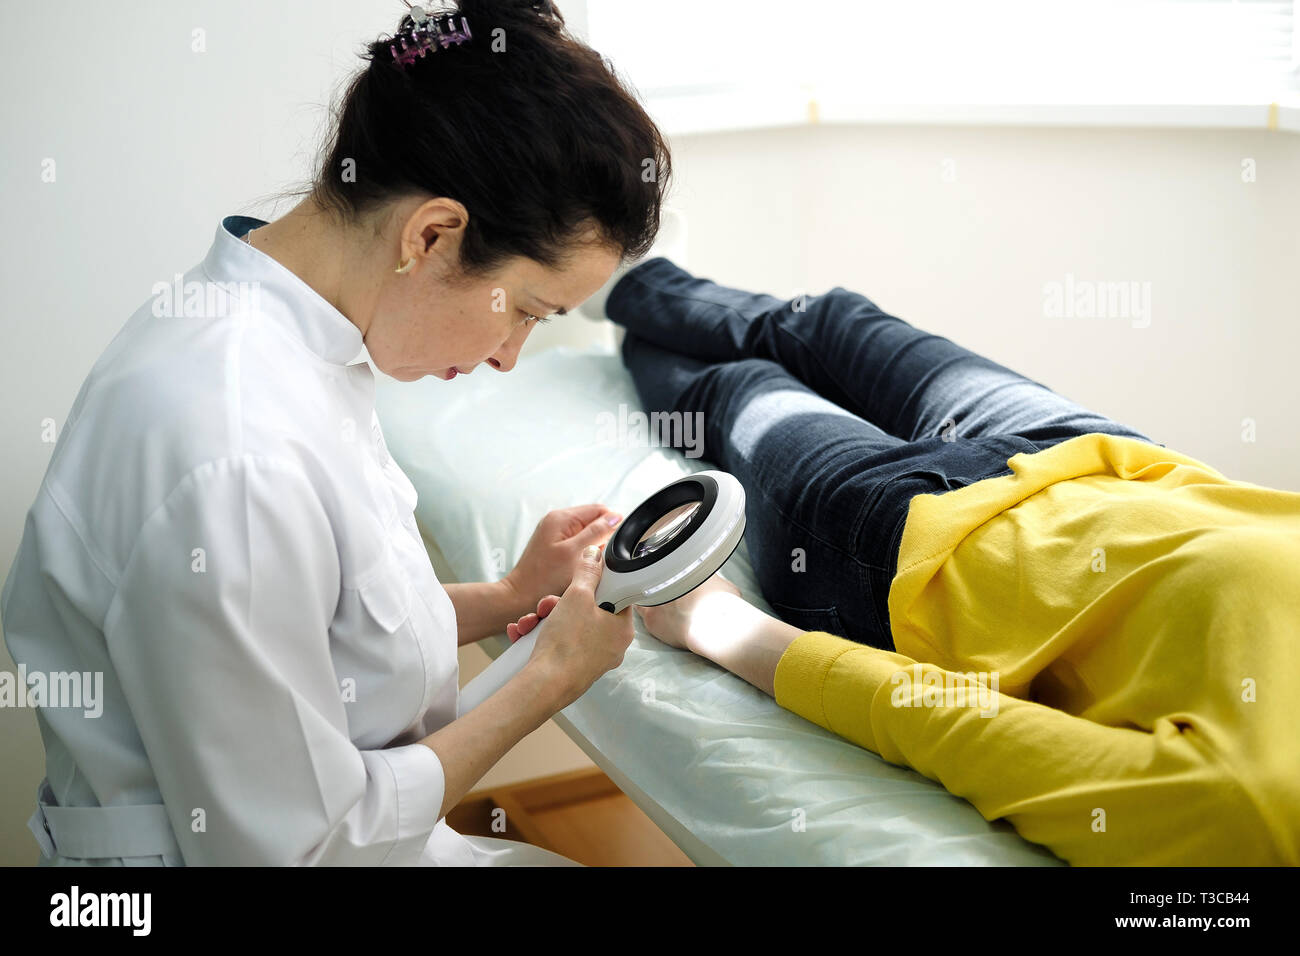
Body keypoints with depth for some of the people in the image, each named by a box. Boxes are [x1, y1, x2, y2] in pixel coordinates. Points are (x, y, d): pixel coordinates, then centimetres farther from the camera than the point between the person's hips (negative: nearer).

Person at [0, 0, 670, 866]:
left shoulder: (286, 340, -1)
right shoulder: (234, 468, -30)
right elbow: (294, 841, -22)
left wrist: (507, 598, 0)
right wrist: (551, 678, -14)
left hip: (352, 819, 8)